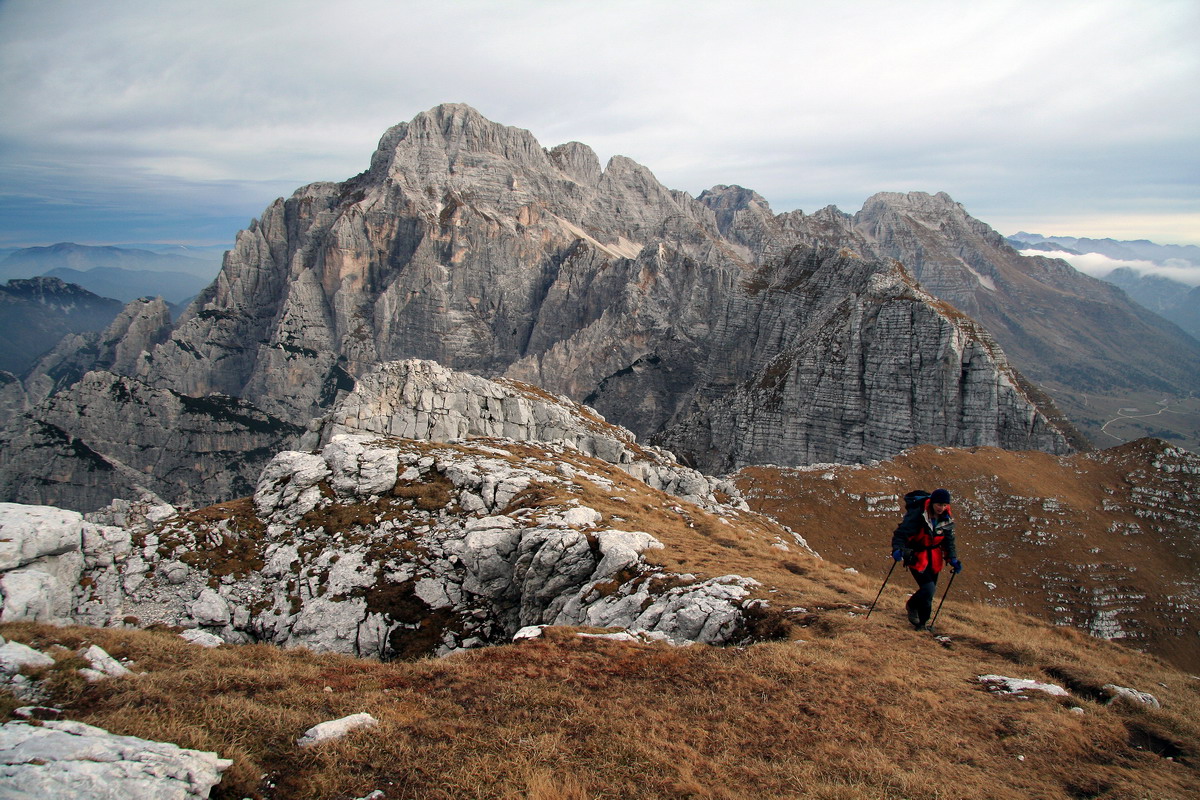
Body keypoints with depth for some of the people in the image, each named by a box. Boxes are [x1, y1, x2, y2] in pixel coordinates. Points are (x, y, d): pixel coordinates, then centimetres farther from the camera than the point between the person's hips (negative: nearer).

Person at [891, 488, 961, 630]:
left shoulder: (947, 519, -2)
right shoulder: (917, 514, -21)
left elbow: (949, 541, 10)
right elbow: (901, 533, -21)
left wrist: (953, 559, -2)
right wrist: (897, 549, -37)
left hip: (934, 558, 6)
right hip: (916, 557, -6)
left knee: (930, 590, 8)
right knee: (928, 589, -16)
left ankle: (921, 622, 28)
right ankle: (912, 606, 14)